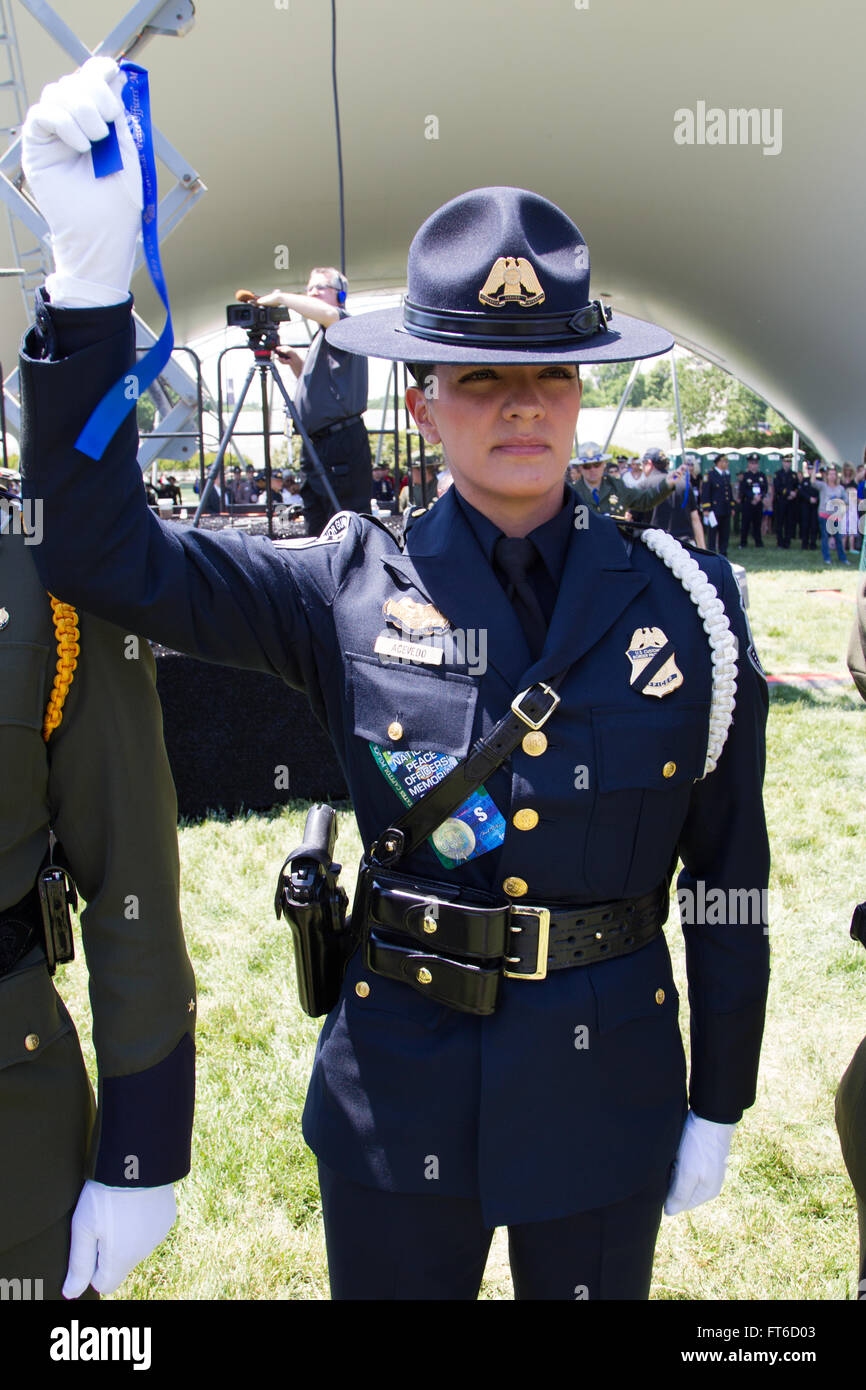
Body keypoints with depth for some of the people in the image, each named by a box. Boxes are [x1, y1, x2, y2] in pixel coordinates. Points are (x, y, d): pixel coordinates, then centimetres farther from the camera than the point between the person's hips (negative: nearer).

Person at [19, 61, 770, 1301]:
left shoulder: (682, 605, -7)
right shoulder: (348, 592, -9)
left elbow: (728, 879, -1)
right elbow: (101, 549, -16)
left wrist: (719, 1107, 4)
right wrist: (91, 276, -27)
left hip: (608, 1094, 1)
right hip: (398, 1093, 0)